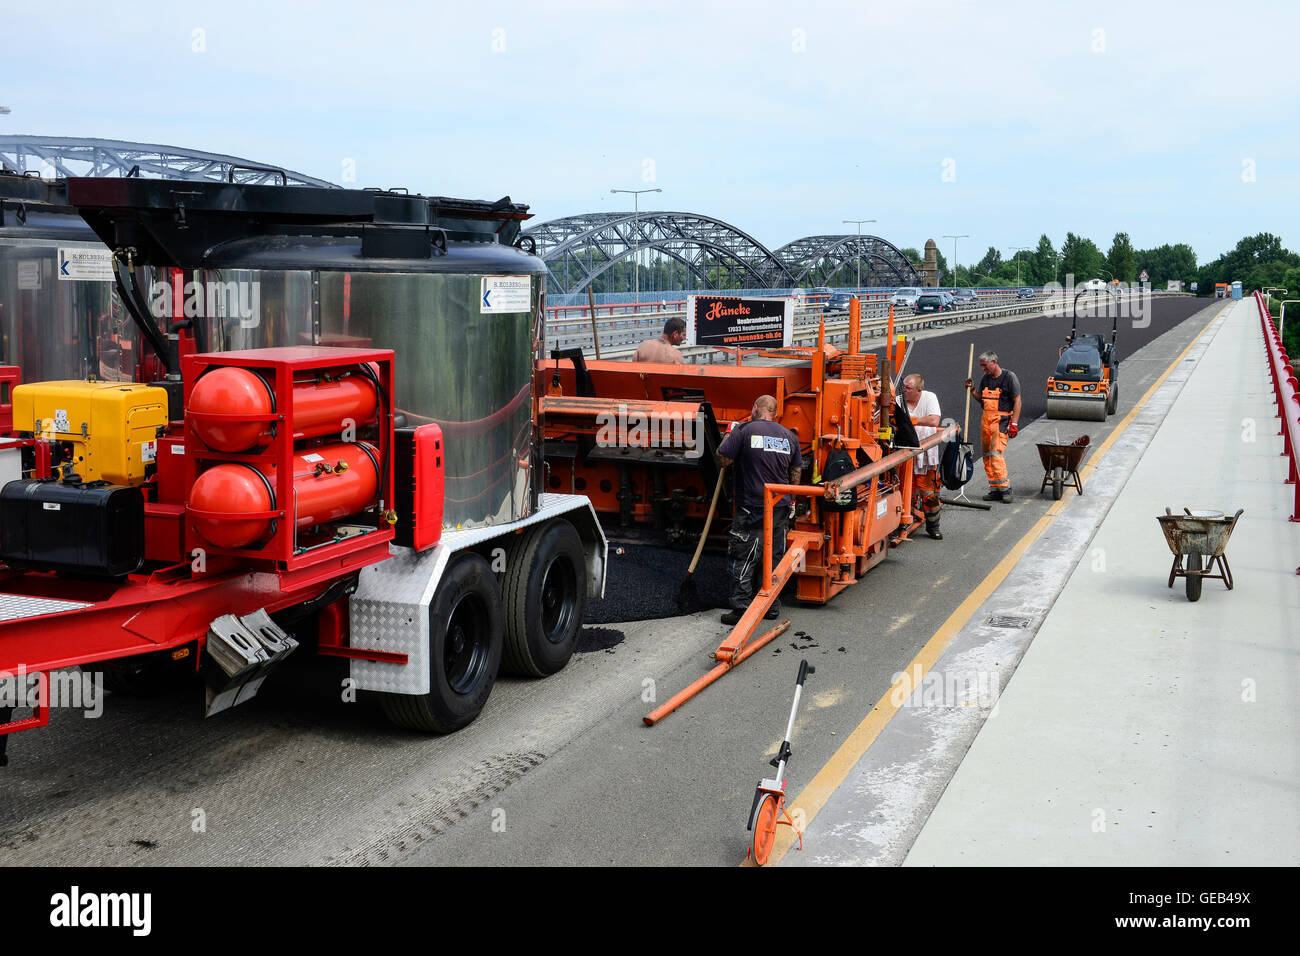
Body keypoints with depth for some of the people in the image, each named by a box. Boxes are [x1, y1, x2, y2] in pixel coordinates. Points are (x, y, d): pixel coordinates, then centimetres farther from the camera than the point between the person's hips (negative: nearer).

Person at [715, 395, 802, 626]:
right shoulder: (789, 436, 10)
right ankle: (771, 606, 20)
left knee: (742, 559, 1)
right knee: (773, 557, 14)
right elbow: (796, 472, 17)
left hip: (752, 508, -5)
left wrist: (727, 440, 12)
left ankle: (741, 609, -2)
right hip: (780, 508, 5)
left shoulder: (744, 430, -7)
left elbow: (722, 459, -6)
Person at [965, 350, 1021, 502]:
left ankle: (1005, 488, -13)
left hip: (1002, 420, -7)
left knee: (997, 453, -18)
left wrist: (1014, 423, -12)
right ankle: (995, 489, 10)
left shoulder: (1009, 377, -5)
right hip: (986, 419, 7)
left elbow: (1017, 401, -6)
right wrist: (972, 390, 7)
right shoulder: (985, 379, 15)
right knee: (987, 455, 5)